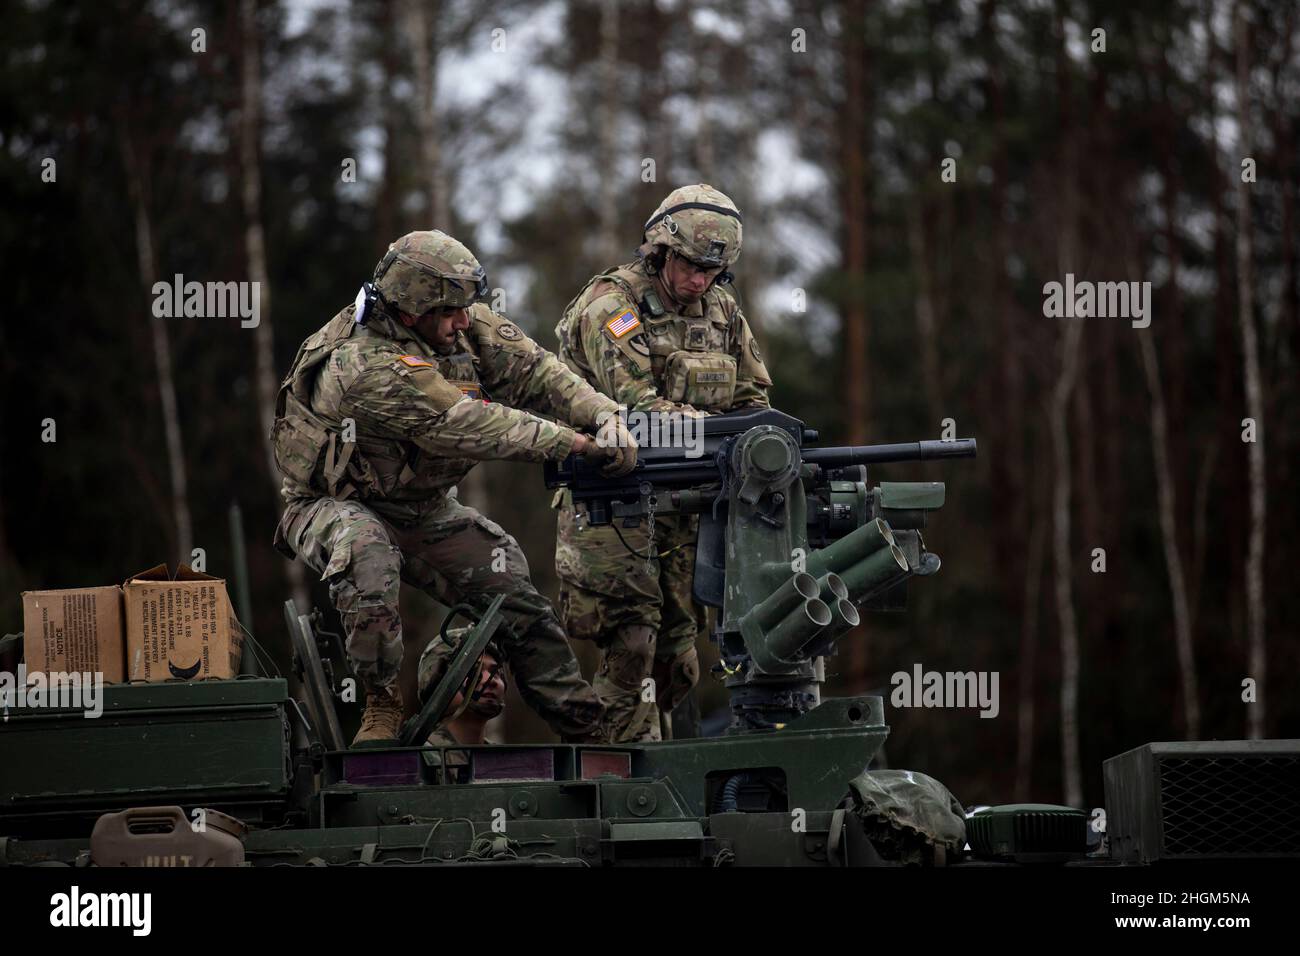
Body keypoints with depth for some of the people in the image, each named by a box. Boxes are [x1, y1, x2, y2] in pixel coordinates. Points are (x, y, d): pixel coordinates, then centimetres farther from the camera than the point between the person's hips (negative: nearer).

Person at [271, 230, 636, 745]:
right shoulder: (364, 364, -33)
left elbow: (531, 368, -10)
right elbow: (465, 425, -34)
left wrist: (605, 414, -28)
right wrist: (575, 442, -32)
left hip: (424, 509, 7)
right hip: (337, 505, -7)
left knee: (518, 597, -1)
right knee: (364, 552, -40)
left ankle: (586, 733, 9)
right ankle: (382, 702, -23)